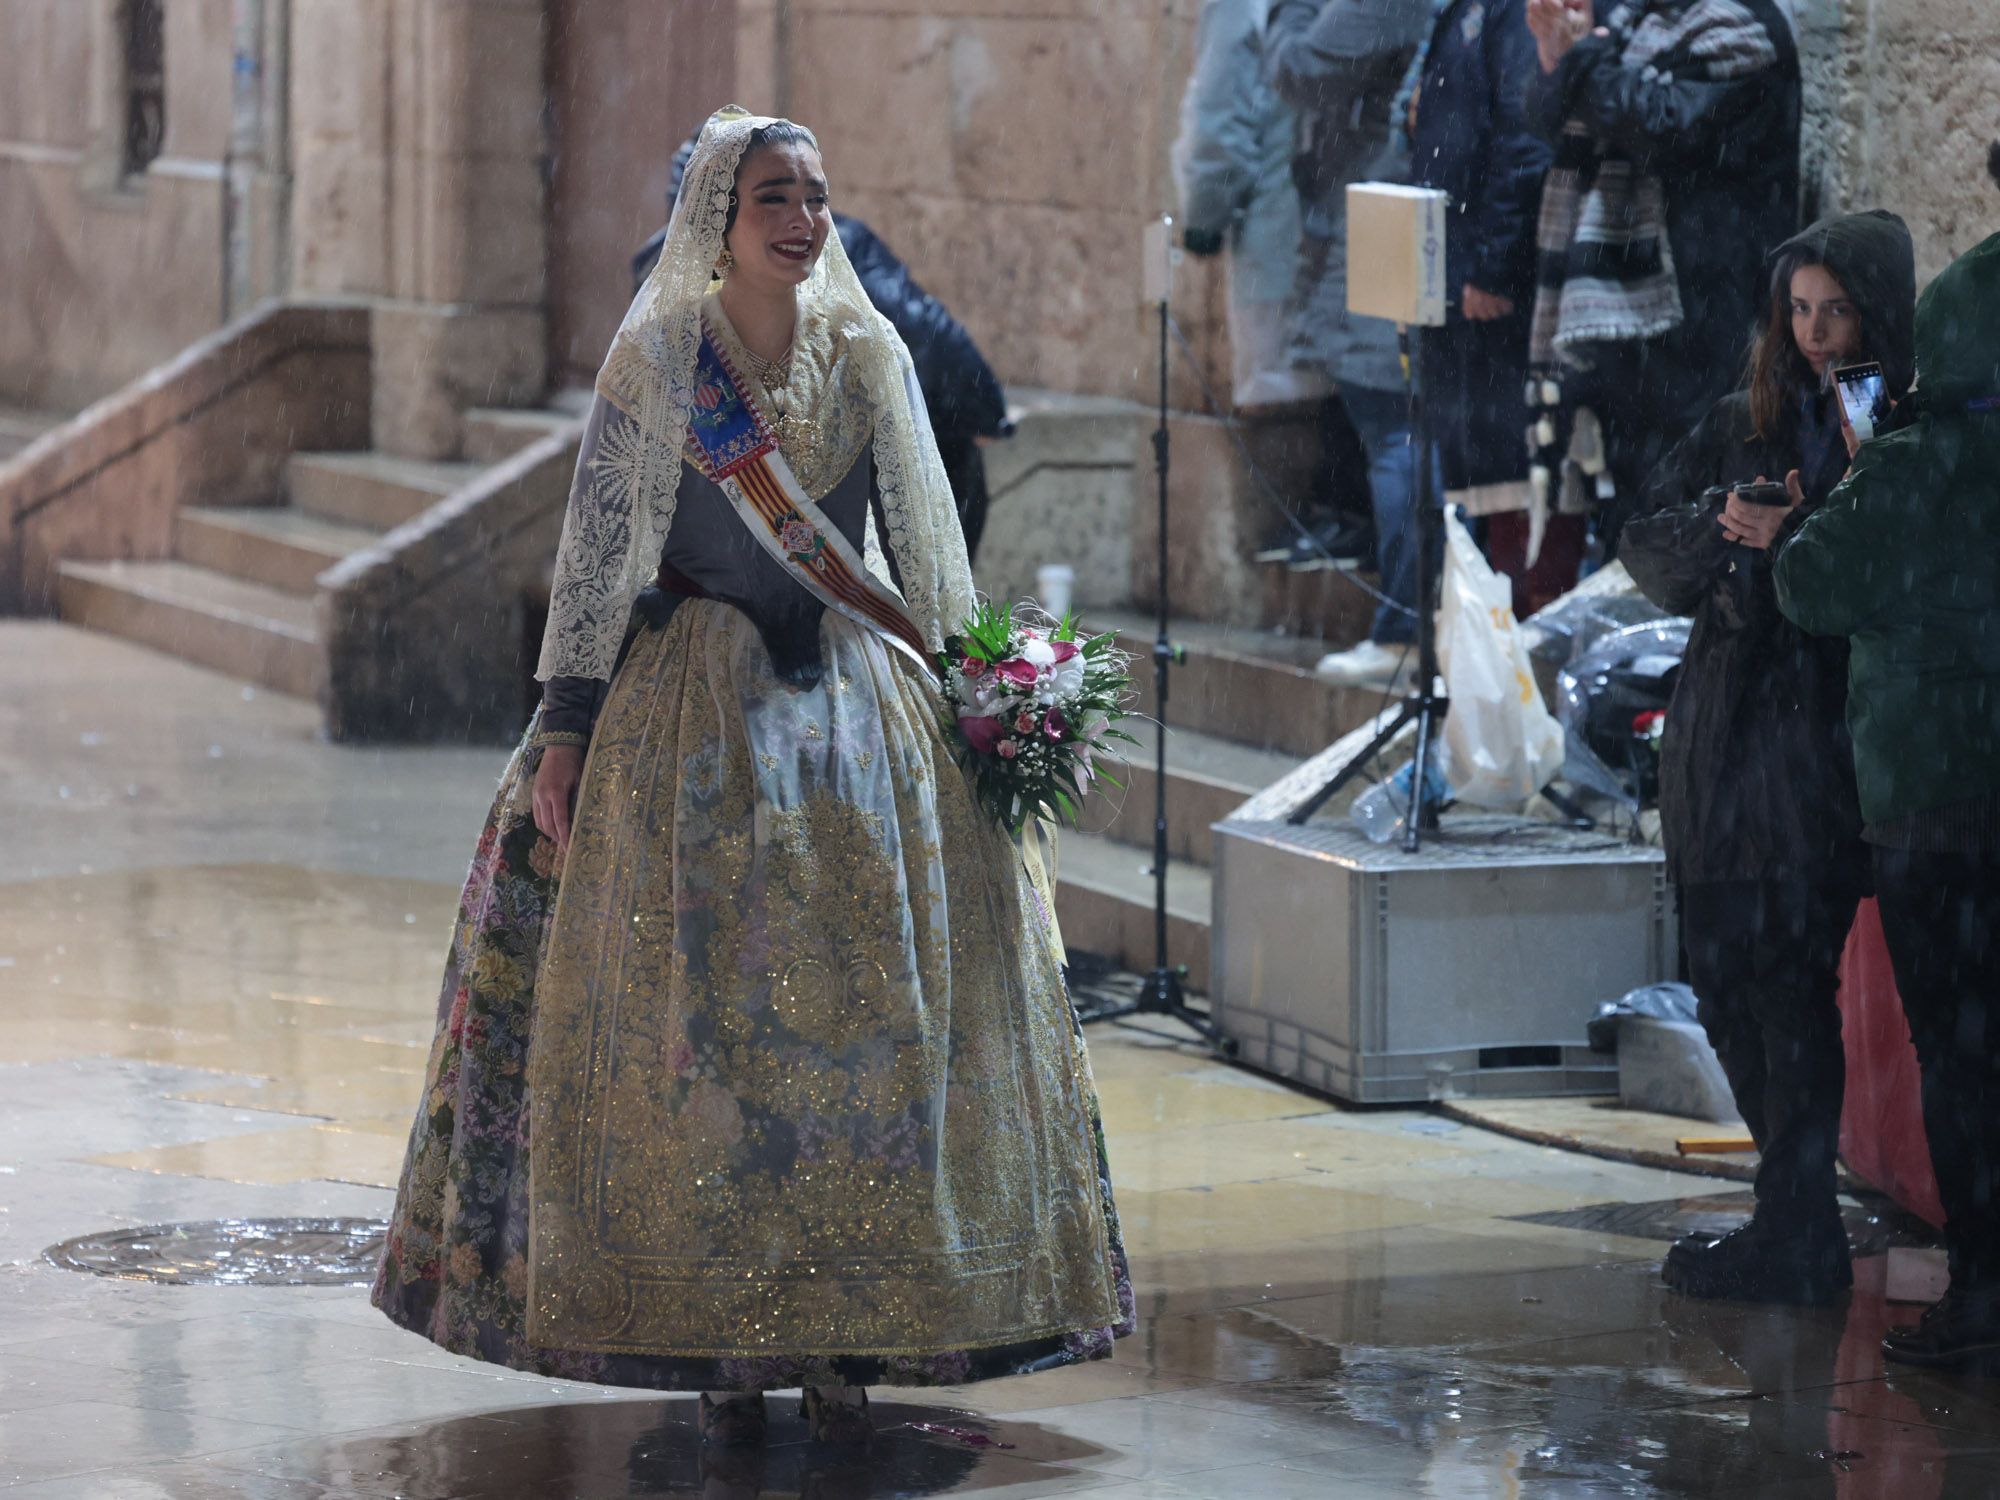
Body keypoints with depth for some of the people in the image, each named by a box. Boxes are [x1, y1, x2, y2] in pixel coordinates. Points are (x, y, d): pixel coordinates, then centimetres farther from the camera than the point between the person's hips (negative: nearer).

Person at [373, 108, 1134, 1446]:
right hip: (698, 713, -2)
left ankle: (847, 1335, 3)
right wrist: (564, 732, -5)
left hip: (859, 707, 2)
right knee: (697, 1018, -5)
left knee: (868, 1015, -3)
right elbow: (597, 549, 0)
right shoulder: (654, 360, -1)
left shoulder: (870, 358, 6)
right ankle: (722, 1338, 1)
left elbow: (926, 547, 12)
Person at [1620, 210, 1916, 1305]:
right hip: (1722, 741, 6)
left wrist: (1794, 543, -21)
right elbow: (1647, 546, 9)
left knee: (1787, 978, -8)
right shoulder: (1745, 424, 13)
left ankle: (1794, 1239, -1)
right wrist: (1721, 525, -10)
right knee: (1724, 972, 8)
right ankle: (1801, 1221, 18)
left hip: (1826, 747, -6)